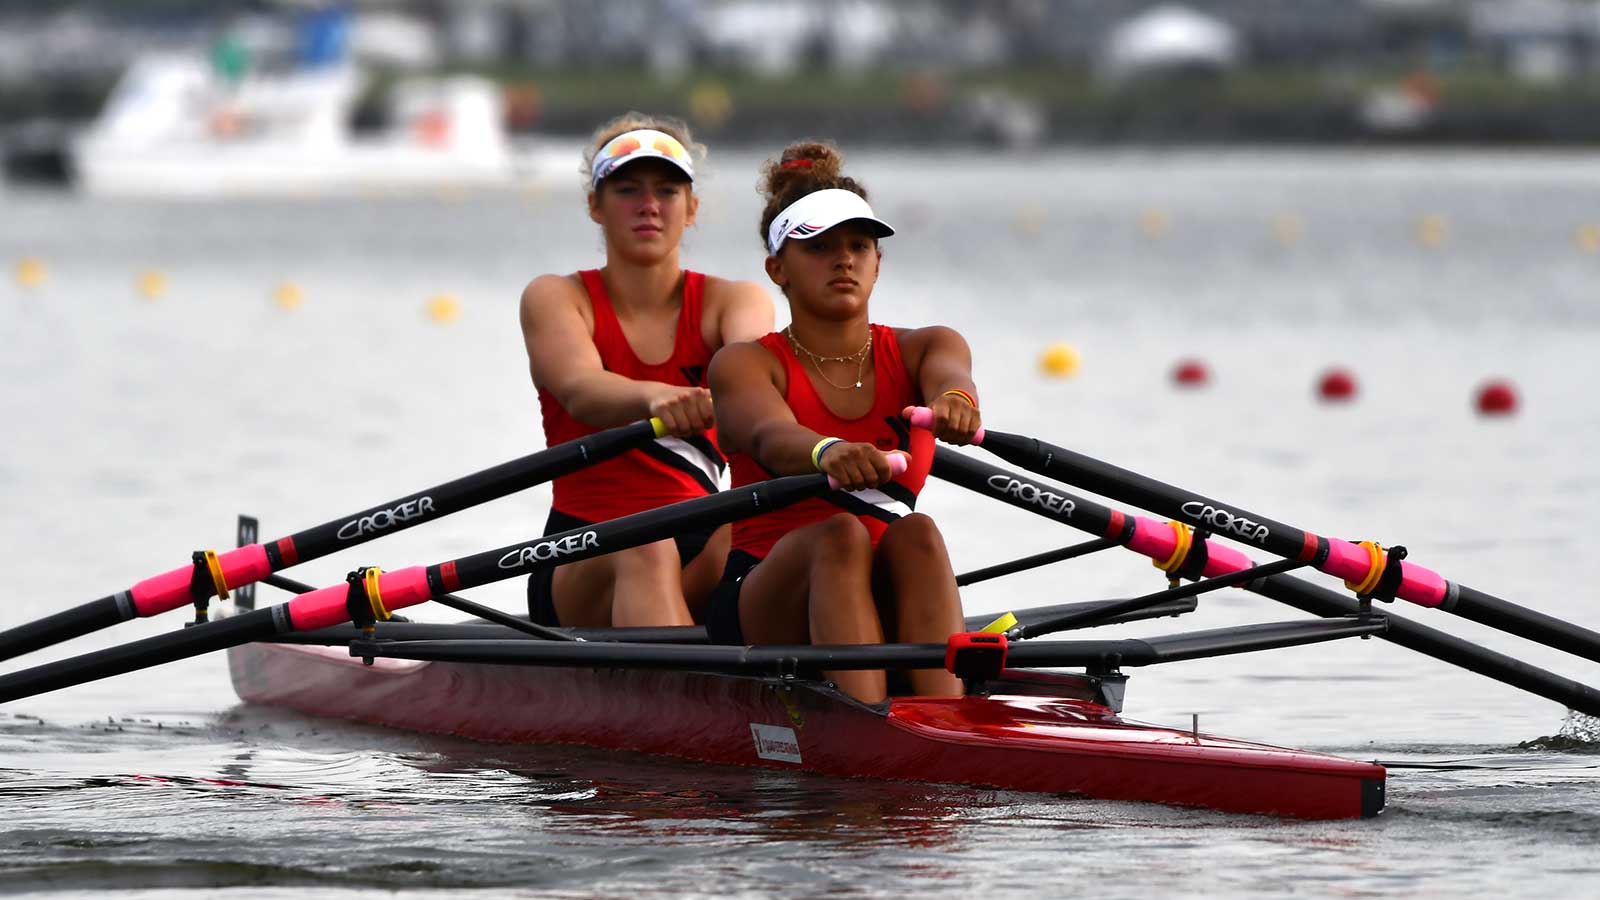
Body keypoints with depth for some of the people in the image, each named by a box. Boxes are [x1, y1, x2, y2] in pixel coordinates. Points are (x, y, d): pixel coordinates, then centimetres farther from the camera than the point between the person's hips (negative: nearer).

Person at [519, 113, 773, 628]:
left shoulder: (729, 301, 10)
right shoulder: (556, 298, 4)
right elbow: (581, 390, -19)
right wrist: (655, 398, -44)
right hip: (582, 572, -2)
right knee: (645, 551, -37)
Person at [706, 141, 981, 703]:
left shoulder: (917, 352, 11)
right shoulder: (746, 365, 3)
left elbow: (949, 374, -15)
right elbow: (771, 436, -21)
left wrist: (954, 401, -42)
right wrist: (827, 453, -47)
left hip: (888, 606, 2)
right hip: (760, 605, -2)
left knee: (915, 533, -30)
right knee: (840, 534, -33)